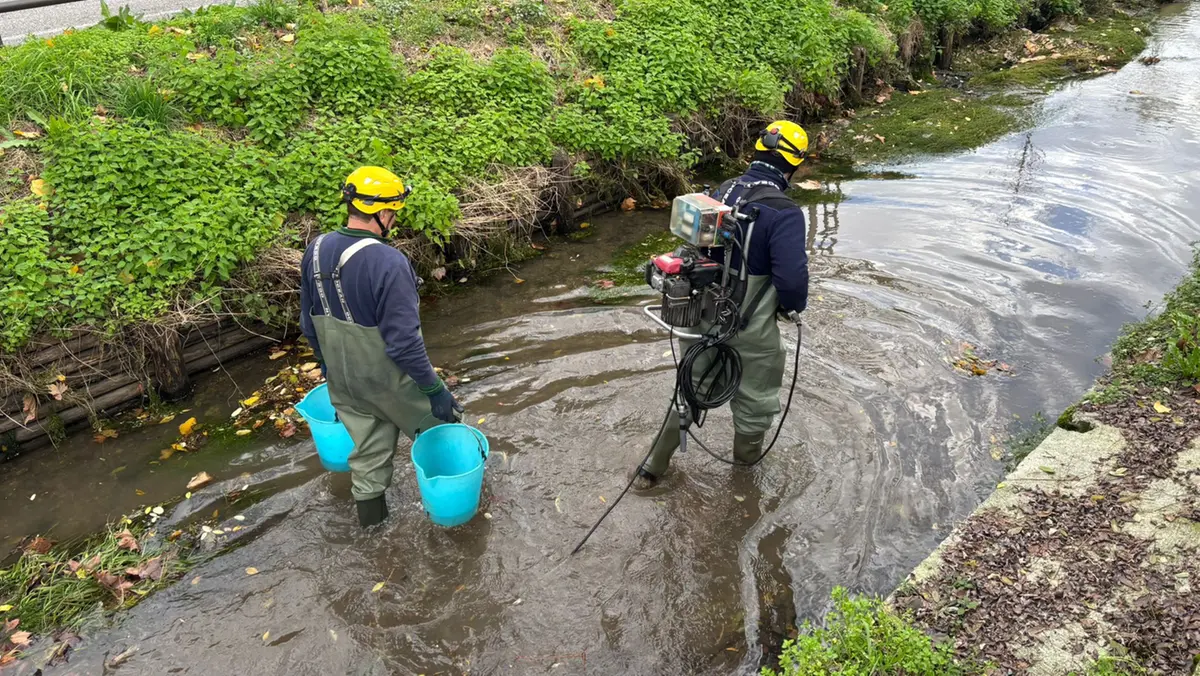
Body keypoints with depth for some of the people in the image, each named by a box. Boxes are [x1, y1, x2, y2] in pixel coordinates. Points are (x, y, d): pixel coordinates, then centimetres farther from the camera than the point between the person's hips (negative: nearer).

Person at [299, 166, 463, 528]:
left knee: (367, 445, 24)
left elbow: (309, 321, 7)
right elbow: (403, 340, -29)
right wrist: (435, 389, -19)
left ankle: (370, 508, 40)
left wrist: (326, 362, 22)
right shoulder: (388, 262, -29)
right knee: (440, 425, 19)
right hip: (388, 379, -6)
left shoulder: (315, 251, -5)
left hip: (341, 379, 6)